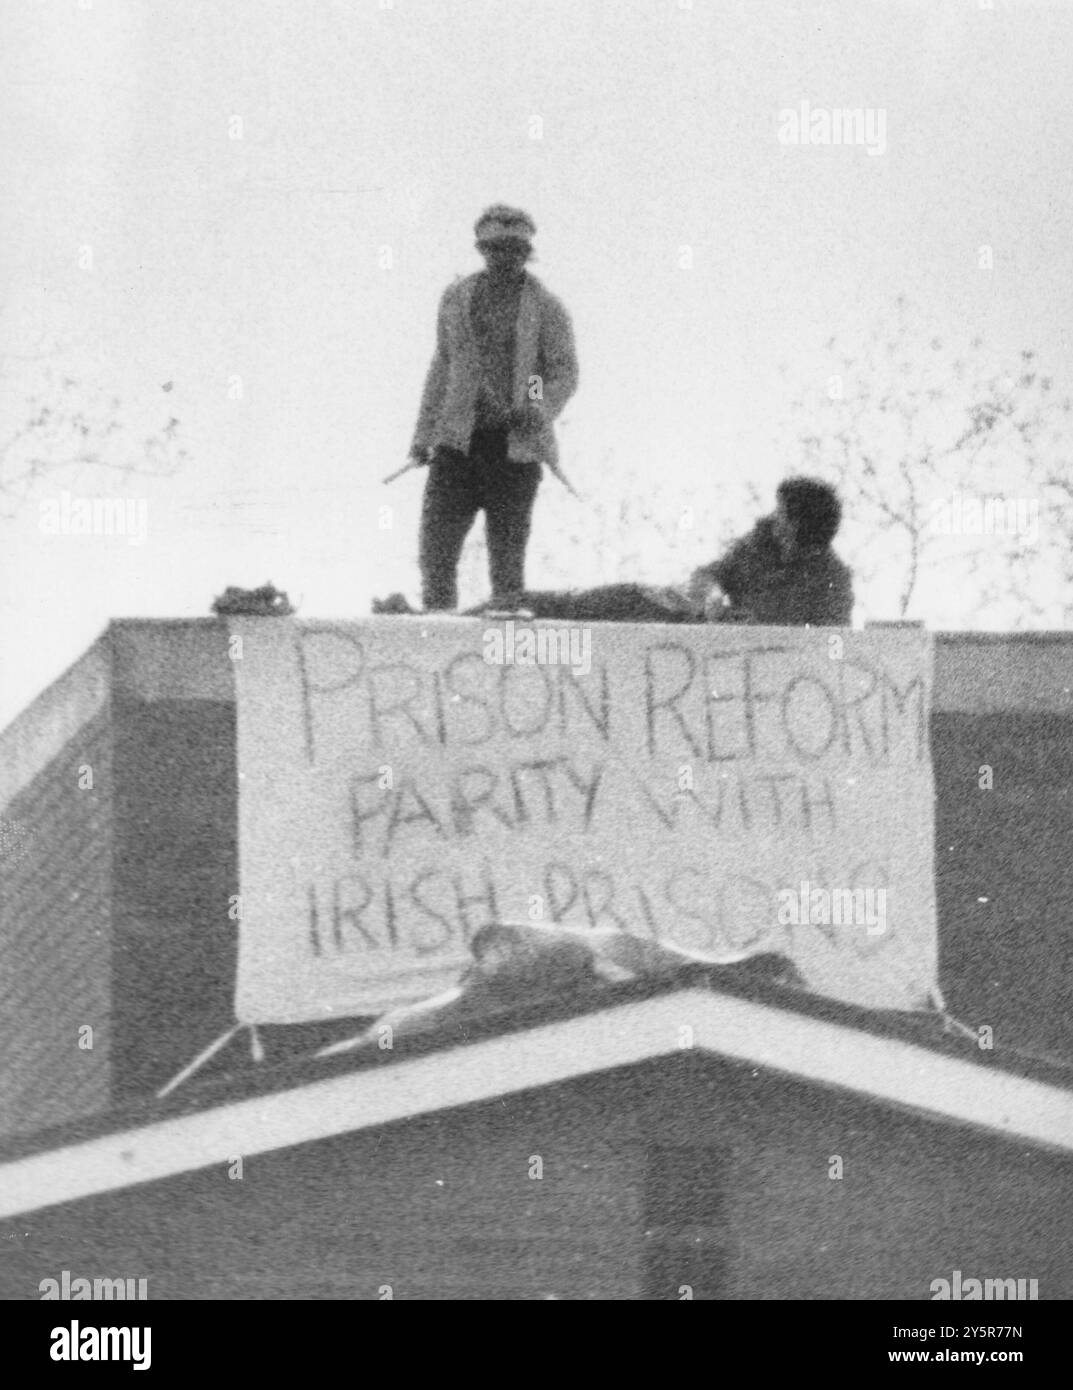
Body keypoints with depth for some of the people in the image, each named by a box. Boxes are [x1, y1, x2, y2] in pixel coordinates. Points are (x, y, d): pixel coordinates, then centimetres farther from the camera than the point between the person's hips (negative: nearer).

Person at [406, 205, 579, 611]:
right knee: (438, 539, -6)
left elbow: (564, 373, 1)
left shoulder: (546, 308, 0)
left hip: (516, 445, -3)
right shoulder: (456, 298, 11)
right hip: (459, 440, 3)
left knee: (507, 547, 2)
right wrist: (424, 433, 17)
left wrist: (540, 411, -19)